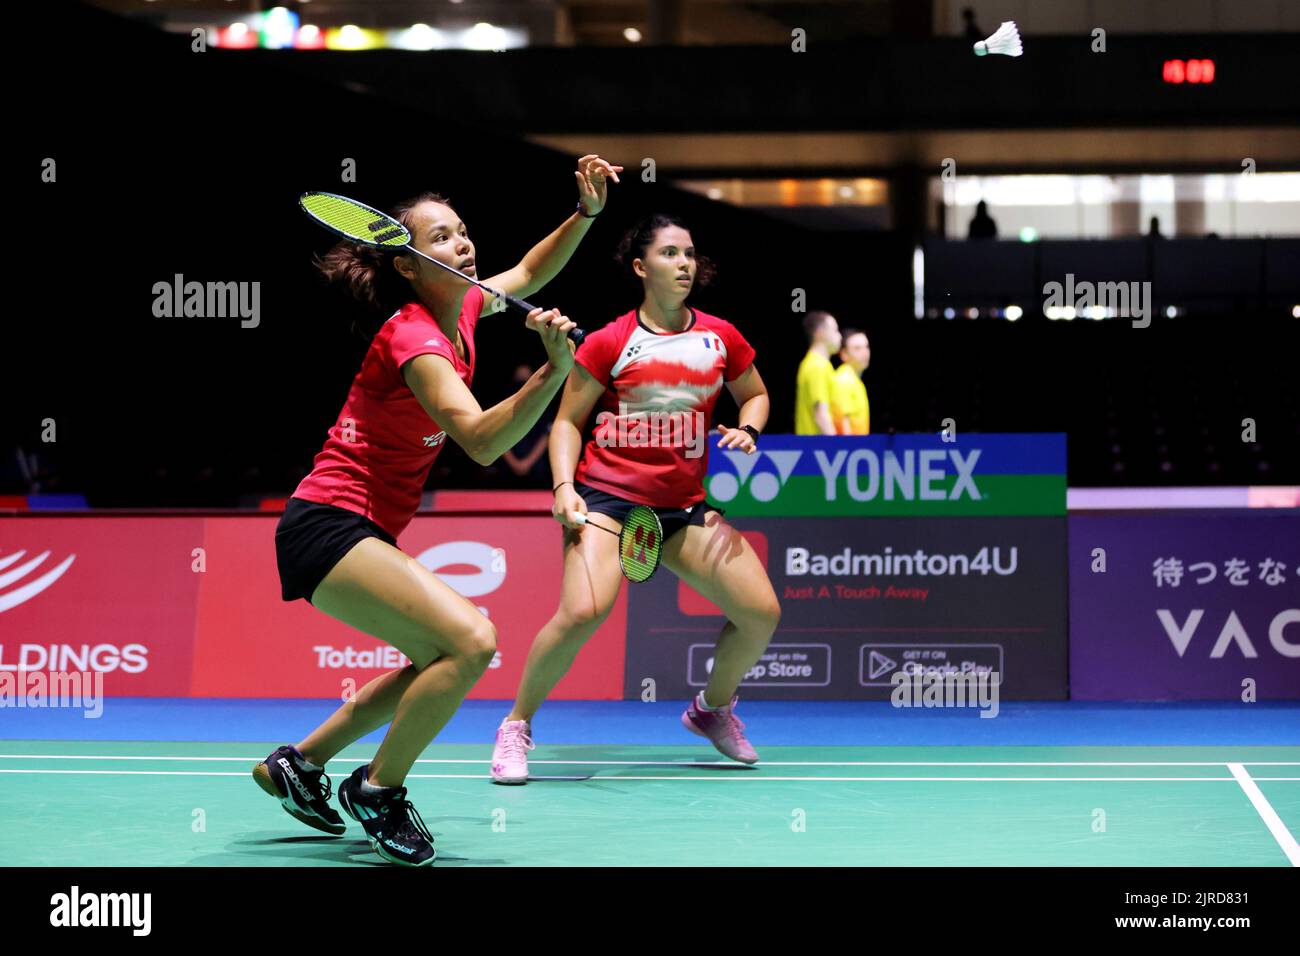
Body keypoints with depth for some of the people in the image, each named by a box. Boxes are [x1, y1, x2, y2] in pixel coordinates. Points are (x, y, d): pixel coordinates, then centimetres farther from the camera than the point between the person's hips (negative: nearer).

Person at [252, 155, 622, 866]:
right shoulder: (413, 337, -20)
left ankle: (299, 763, 28)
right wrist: (555, 369, -44)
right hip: (327, 528, -10)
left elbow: (529, 273, 27)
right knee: (470, 640, -24)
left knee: (443, 659, 22)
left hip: (364, 533, 10)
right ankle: (379, 791, -5)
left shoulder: (461, 308, 6)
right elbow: (481, 441, -34)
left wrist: (586, 211, 13)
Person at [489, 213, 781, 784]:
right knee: (583, 612, -28)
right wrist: (564, 488, -12)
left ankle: (713, 707, 26)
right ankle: (516, 726, -7)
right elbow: (568, 421, 2)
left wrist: (747, 430, 1)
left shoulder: (721, 338, 6)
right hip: (607, 495, -4)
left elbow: (755, 395, 23)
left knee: (762, 612, -5)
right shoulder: (609, 343, -4)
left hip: (686, 504, 4)